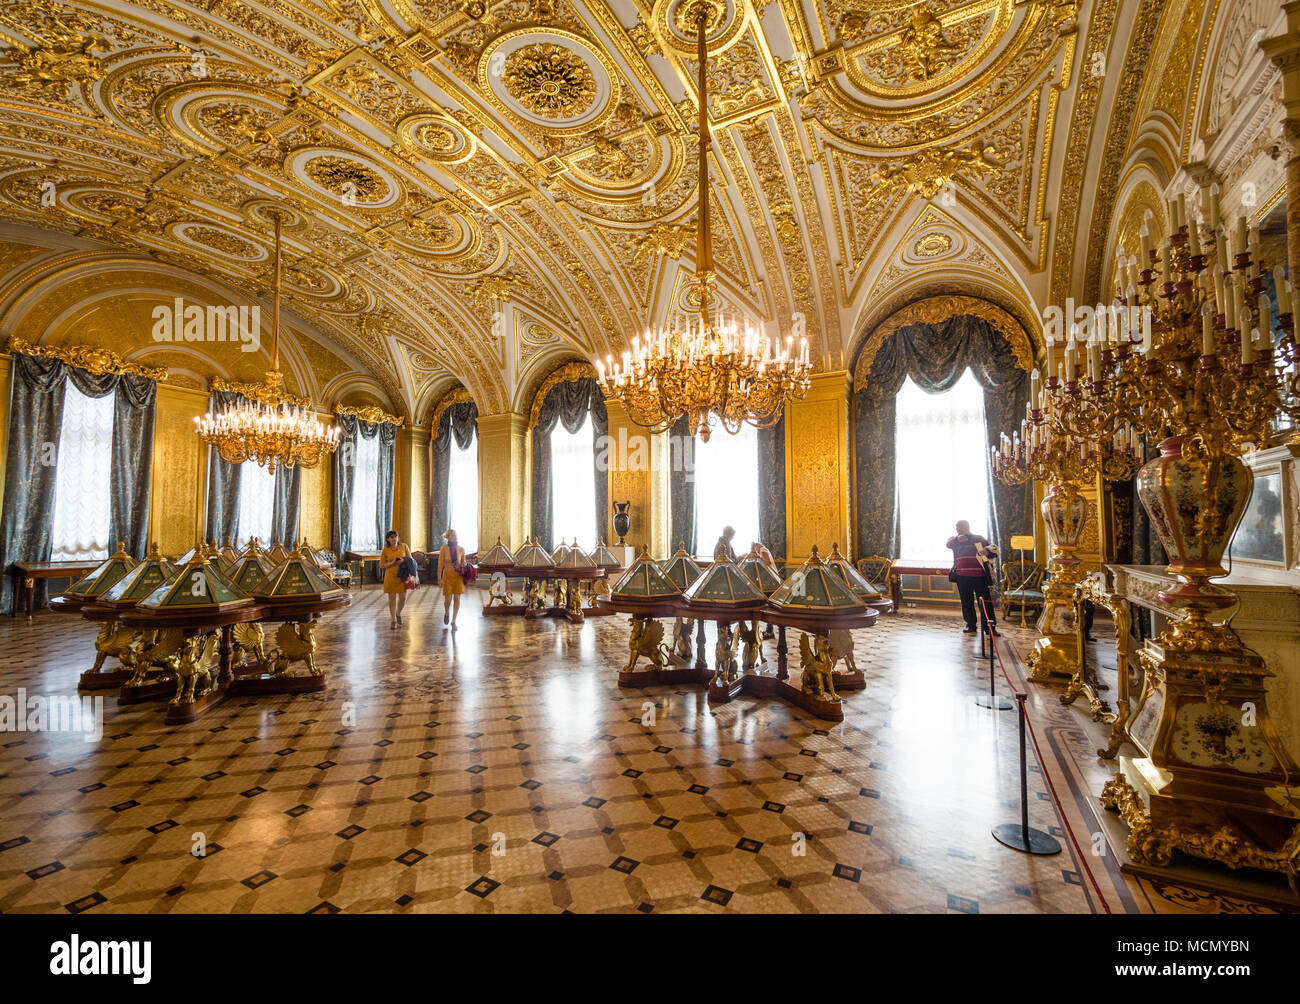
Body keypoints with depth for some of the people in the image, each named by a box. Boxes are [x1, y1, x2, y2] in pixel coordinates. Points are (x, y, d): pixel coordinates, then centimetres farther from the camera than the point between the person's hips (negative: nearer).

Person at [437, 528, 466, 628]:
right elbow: (440, 564, -3)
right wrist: (439, 579, -5)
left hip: (458, 576, 2)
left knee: (457, 599, -1)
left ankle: (453, 621, 10)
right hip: (447, 576, -2)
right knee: (448, 599, -3)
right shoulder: (444, 548, -5)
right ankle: (447, 613, 31)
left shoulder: (461, 549, 2)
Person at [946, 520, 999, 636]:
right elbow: (949, 544, -10)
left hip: (979, 575, -2)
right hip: (962, 576, 2)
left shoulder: (979, 539, 10)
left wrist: (987, 551, -17)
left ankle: (991, 625, 0)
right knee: (966, 602, 7)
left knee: (985, 600, -4)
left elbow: (995, 550, 6)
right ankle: (970, 625, 17)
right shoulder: (955, 540, 12)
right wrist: (958, 539, -29)